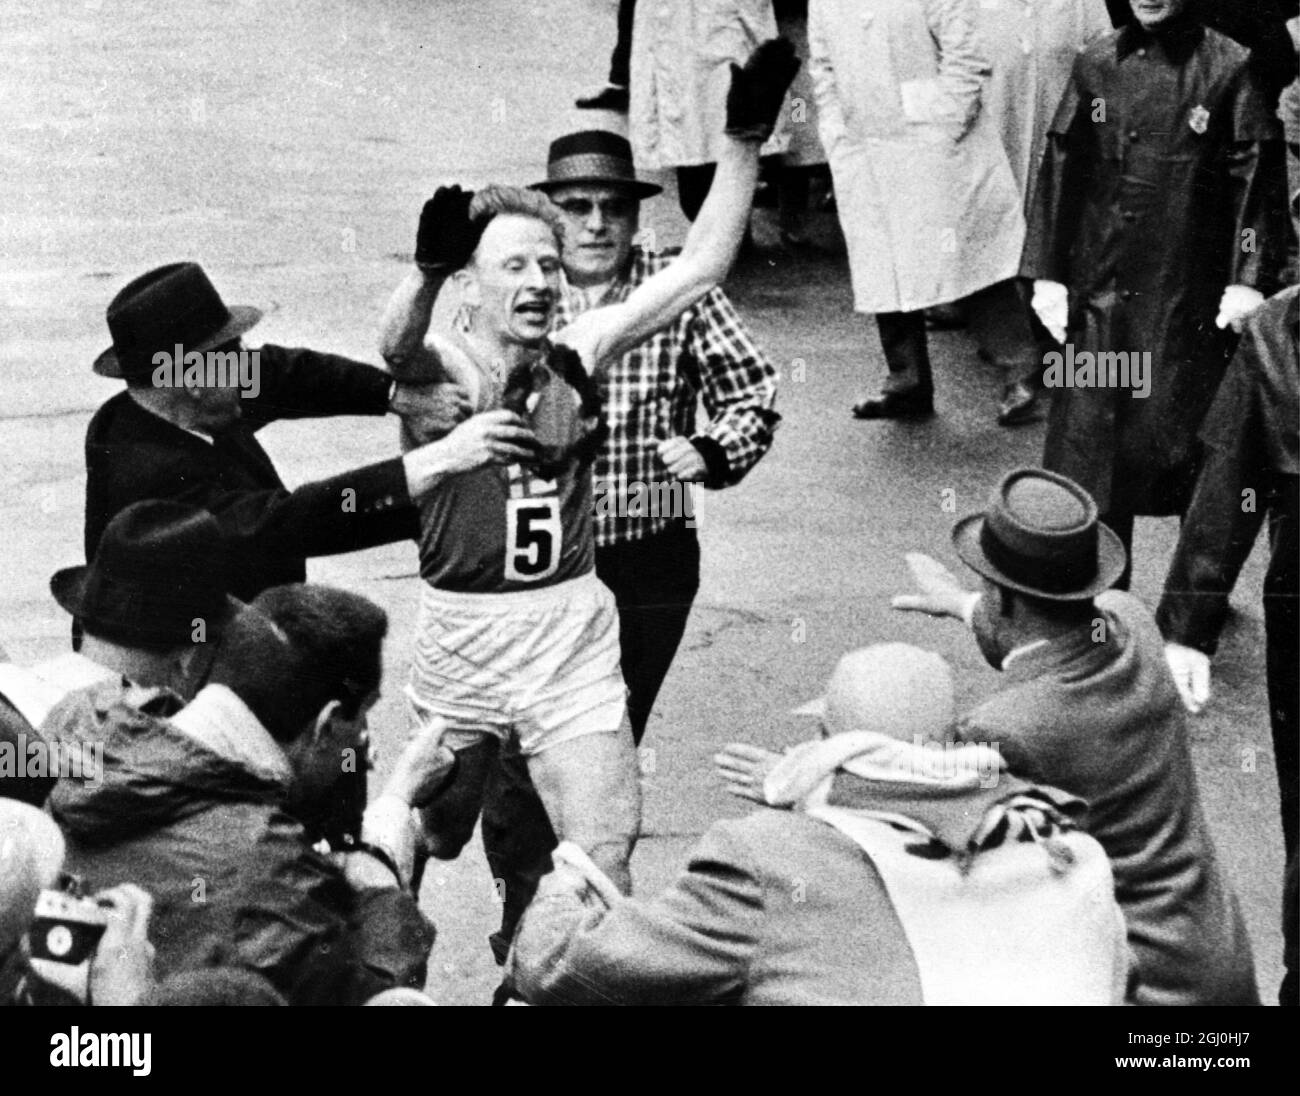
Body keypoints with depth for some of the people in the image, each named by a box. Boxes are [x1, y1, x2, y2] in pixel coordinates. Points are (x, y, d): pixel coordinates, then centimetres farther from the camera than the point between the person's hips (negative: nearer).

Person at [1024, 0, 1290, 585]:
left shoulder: (1229, 69, -5)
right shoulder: (1097, 65, 5)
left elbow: (1257, 179, -6)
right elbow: (1060, 171, 8)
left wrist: (1250, 280, -12)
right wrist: (1046, 273, 4)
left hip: (1189, 296, -3)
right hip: (1099, 290, 3)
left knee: (1187, 439, 3)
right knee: (1088, 437, 4)